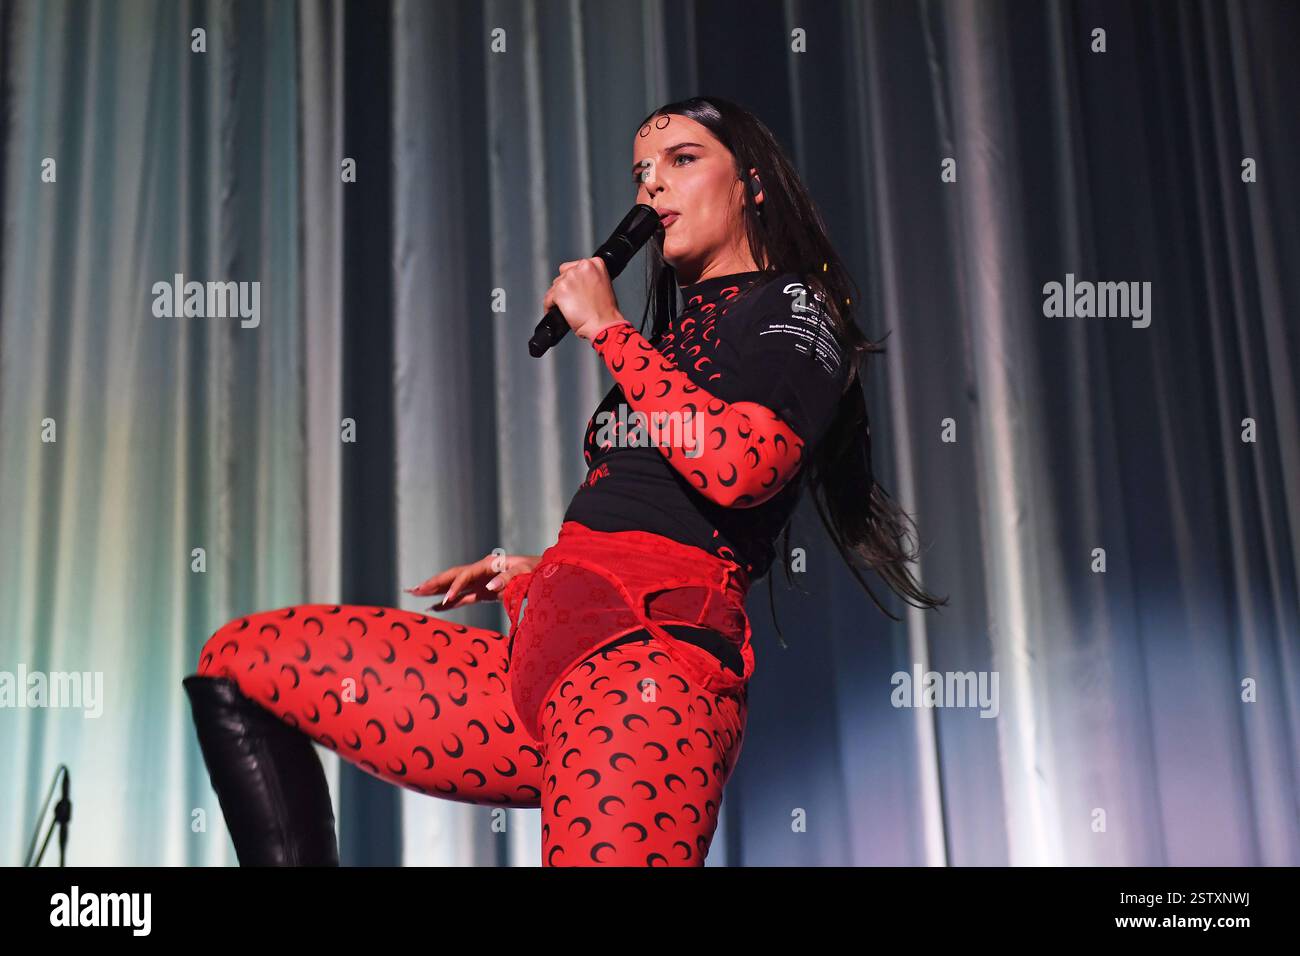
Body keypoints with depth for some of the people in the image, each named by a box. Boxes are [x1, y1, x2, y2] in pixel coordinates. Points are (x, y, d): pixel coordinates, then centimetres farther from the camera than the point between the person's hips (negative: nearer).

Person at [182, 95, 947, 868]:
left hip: (649, 657, -8)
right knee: (235, 660, 8)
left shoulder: (796, 307, 6)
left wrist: (607, 328, -5)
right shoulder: (674, 330, 28)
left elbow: (739, 466, -16)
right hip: (546, 653, 8)